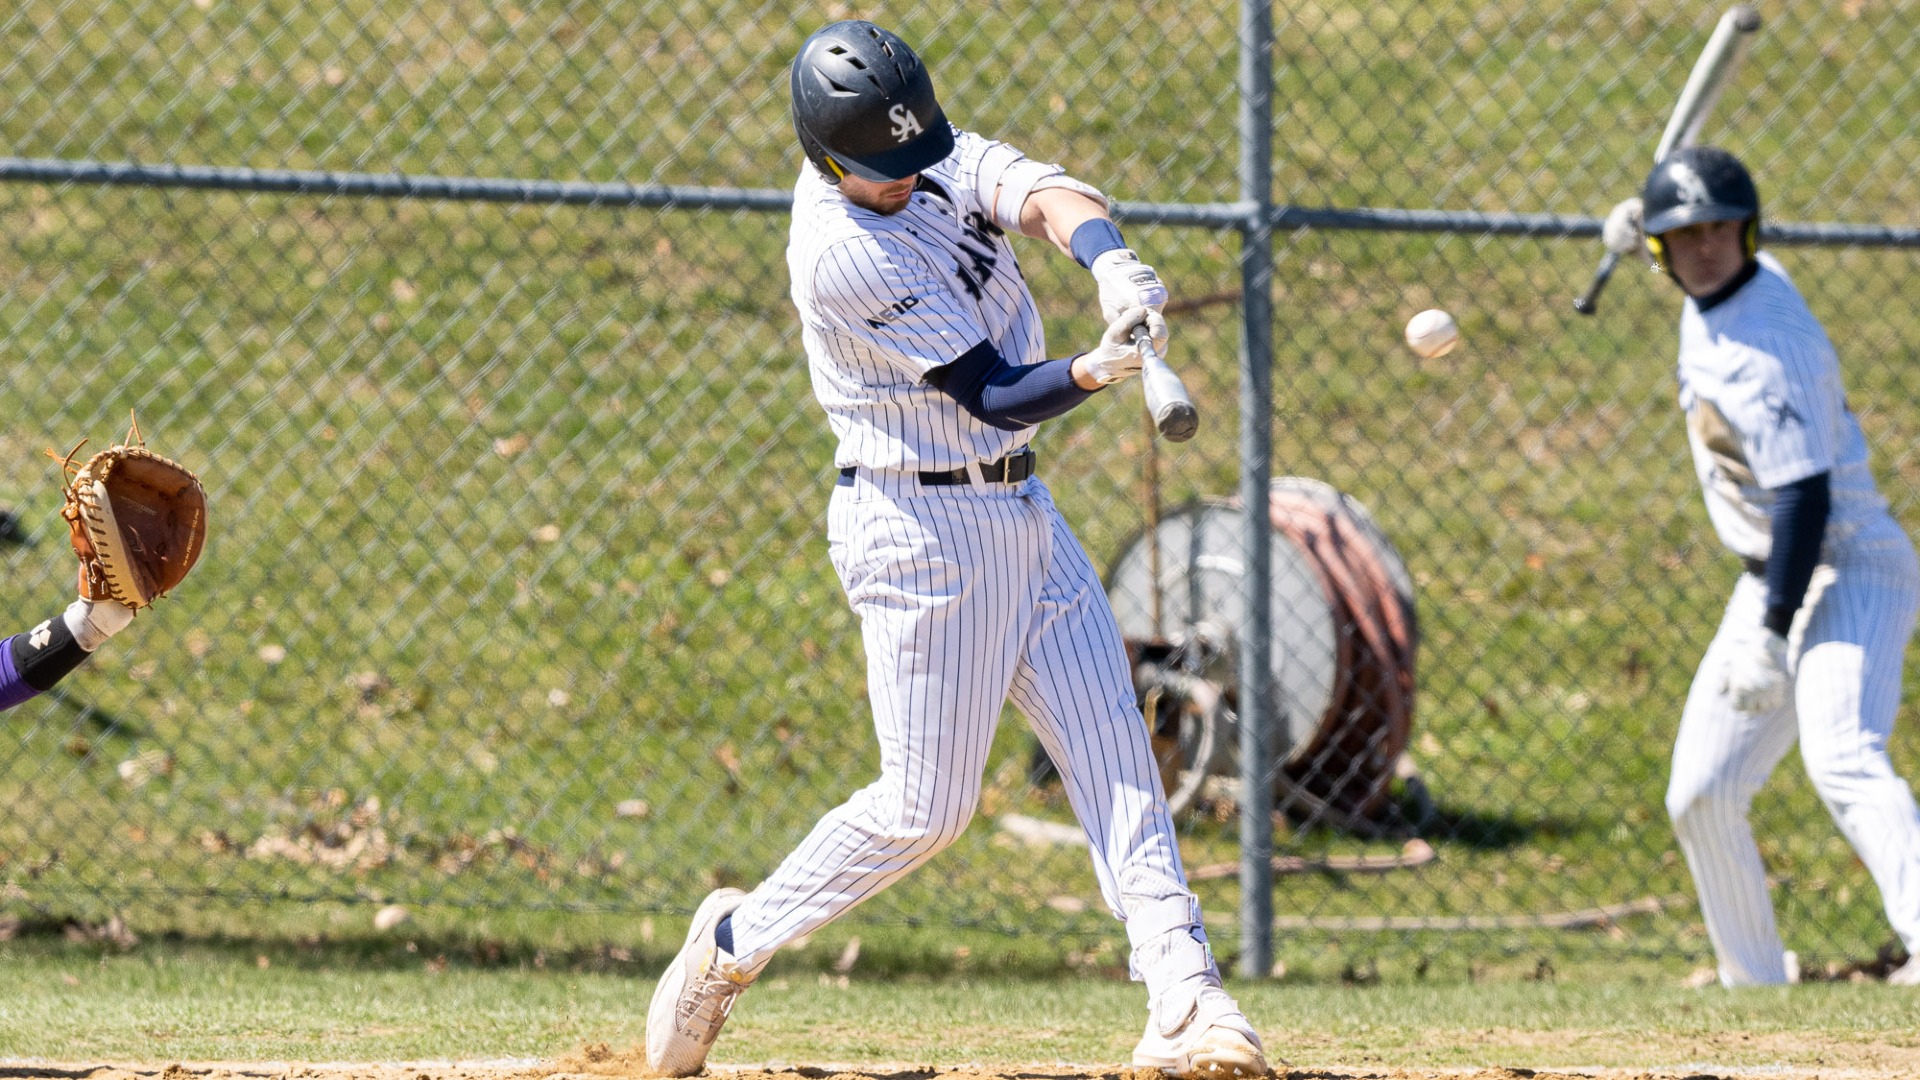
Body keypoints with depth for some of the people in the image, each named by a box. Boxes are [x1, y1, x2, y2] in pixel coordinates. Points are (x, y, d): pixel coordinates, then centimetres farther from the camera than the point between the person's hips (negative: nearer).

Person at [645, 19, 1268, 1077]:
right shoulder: (840, 254, -22)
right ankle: (735, 940, 17)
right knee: (925, 807, -3)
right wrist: (1093, 372, -40)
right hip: (921, 528, -8)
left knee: (1112, 747, -1)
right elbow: (995, 395, -21)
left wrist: (1110, 262, -39)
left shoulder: (938, 156, 1)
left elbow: (1041, 194, -18)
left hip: (1021, 512, 8)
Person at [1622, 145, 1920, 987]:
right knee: (1701, 797, 9)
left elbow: (1805, 496, -26)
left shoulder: (1763, 348, -22)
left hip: (1850, 575, -10)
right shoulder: (1733, 291, 5)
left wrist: (1772, 634, -30)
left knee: (1841, 758, -33)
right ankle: (1754, 983, 21)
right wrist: (1648, 229, 18)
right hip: (1772, 581, 10)